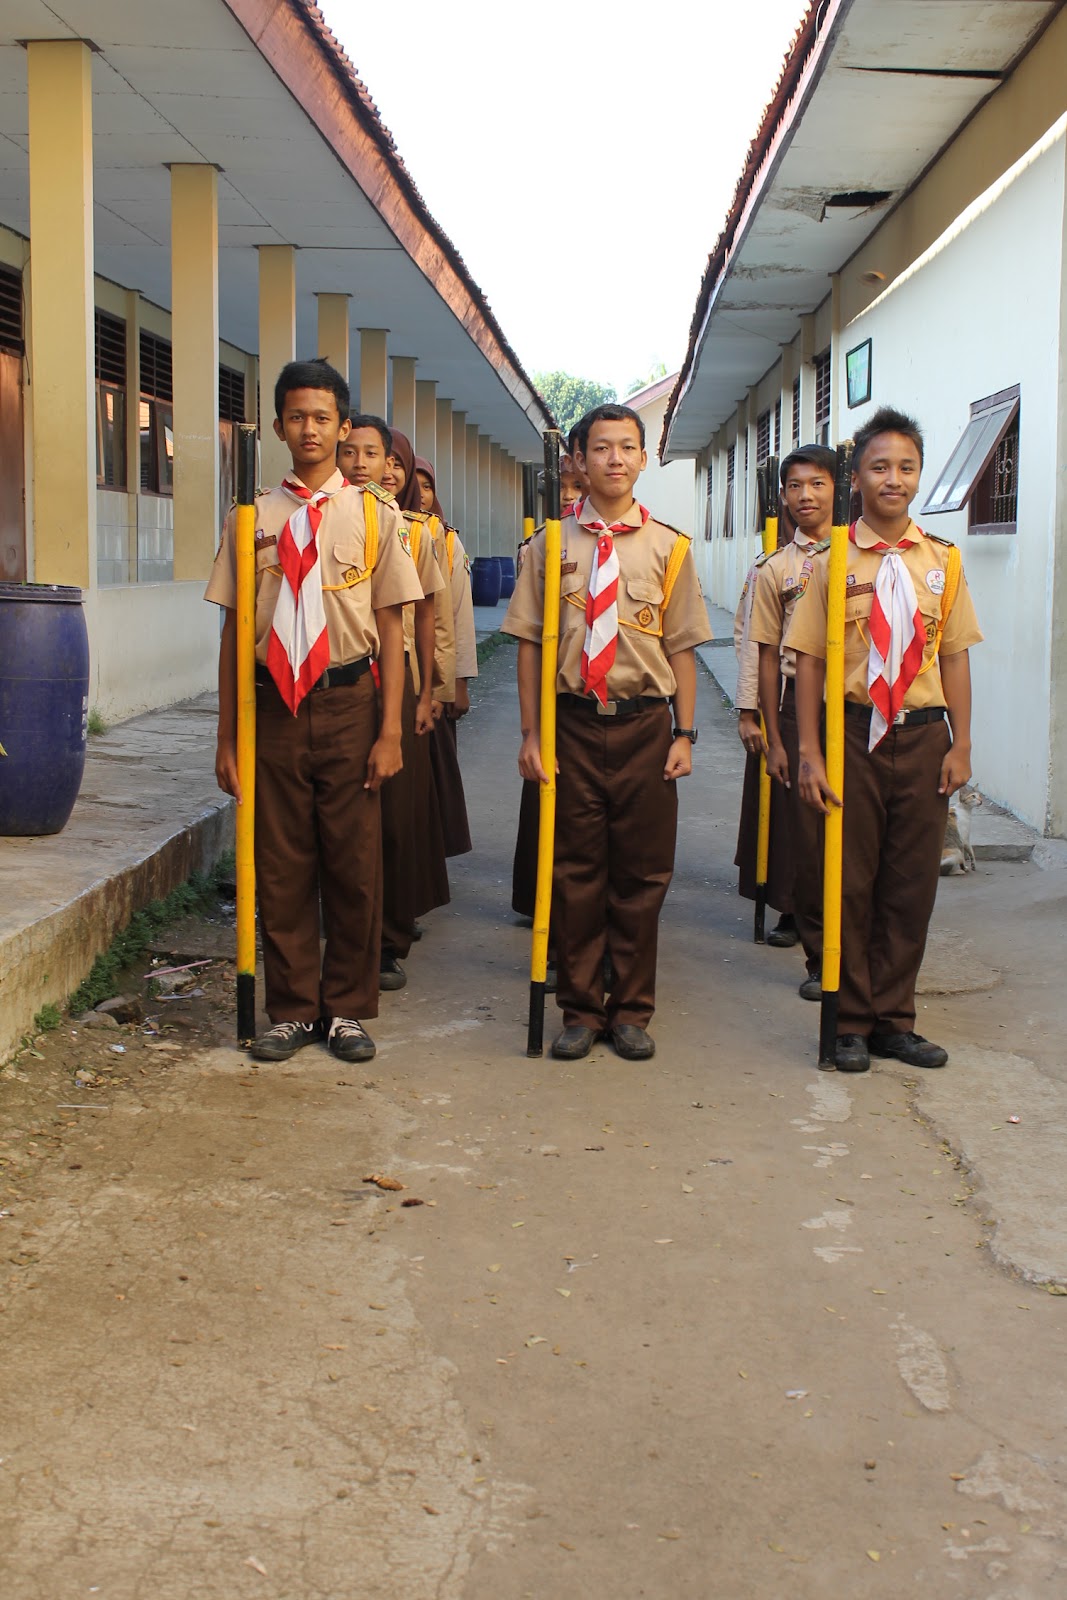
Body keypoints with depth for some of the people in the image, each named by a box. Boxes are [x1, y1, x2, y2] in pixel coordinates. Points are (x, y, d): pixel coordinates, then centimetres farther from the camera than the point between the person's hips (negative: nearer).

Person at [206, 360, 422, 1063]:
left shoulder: (375, 515, 3)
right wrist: (228, 736, 5)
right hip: (273, 705, 1)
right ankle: (292, 1010, 19)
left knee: (354, 864, 4)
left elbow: (391, 630, 2)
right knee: (281, 866, 6)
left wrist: (390, 731, -5)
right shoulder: (252, 519, 6)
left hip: (347, 702, -1)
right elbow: (233, 630, 7)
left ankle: (348, 1008, 18)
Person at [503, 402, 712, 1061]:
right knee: (575, 871, 5)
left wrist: (685, 734, 0)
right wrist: (532, 734, -2)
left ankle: (632, 1011, 20)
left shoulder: (669, 547, 4)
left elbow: (681, 648, 5)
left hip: (645, 723, 1)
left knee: (642, 873, 6)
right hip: (573, 724, 0)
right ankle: (581, 1010, 18)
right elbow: (531, 642, 3)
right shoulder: (553, 544, 3)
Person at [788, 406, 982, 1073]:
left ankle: (893, 1019, 20)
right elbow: (809, 660, -3)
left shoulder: (942, 562, 5)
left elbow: (955, 657, 8)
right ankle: (851, 1023, 17)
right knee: (850, 882, 5)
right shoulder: (833, 562, -2)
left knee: (912, 882, 8)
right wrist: (810, 753, -7)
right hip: (854, 734, -2)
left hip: (923, 736, 3)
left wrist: (961, 745, 3)